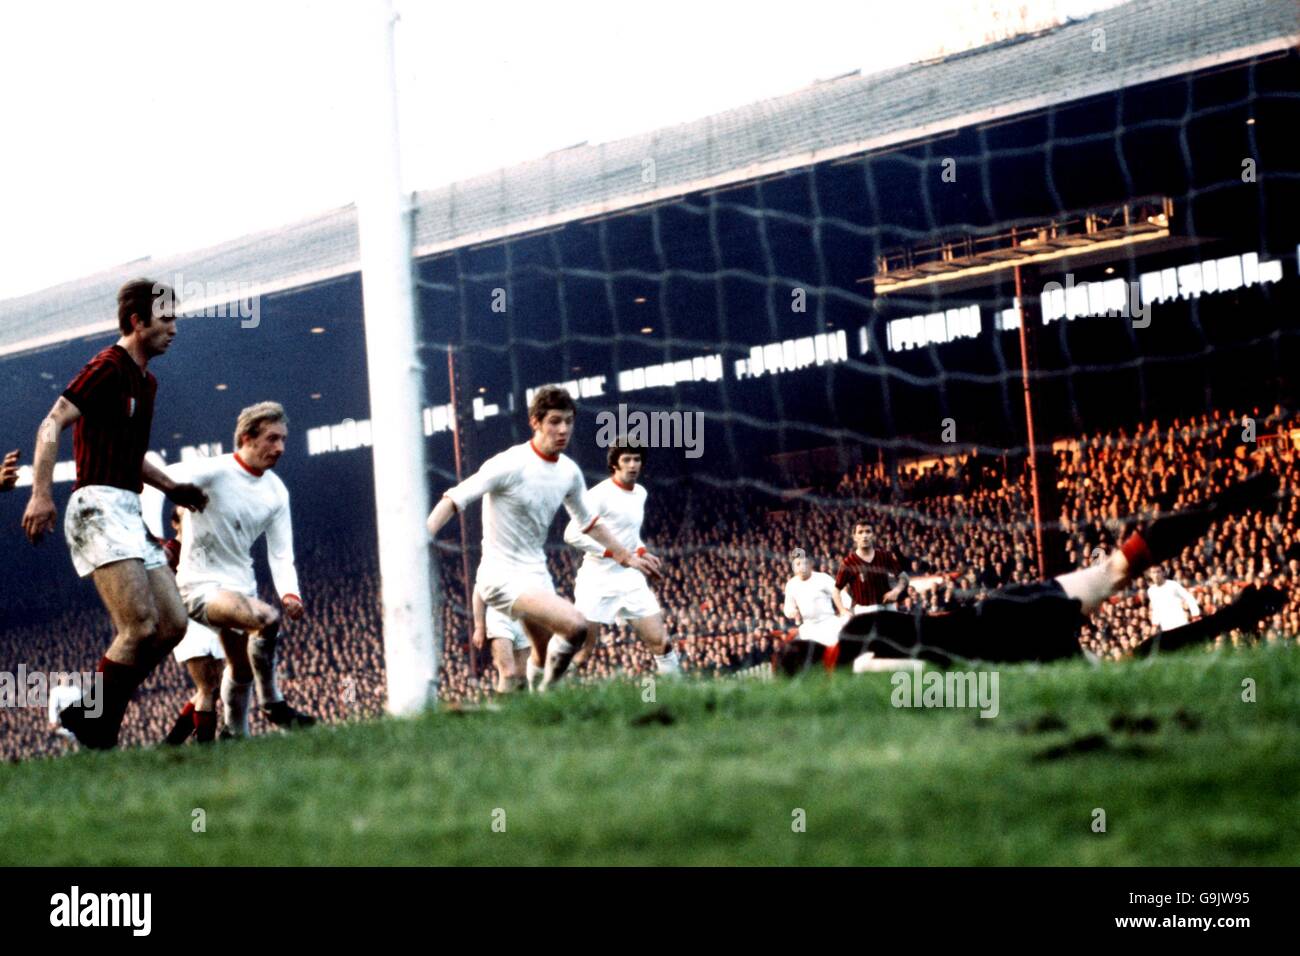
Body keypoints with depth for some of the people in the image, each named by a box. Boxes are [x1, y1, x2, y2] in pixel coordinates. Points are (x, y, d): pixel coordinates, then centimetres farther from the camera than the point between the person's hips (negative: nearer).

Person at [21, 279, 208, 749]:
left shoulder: (147, 381, 20)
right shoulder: (108, 368, -8)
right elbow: (51, 425, -16)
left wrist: (171, 488, 20)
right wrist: (41, 493, -26)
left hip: (129, 514, 9)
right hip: (99, 506, -9)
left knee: (173, 625, 2)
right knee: (141, 626, -19)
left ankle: (91, 712, 7)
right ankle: (90, 720, -7)